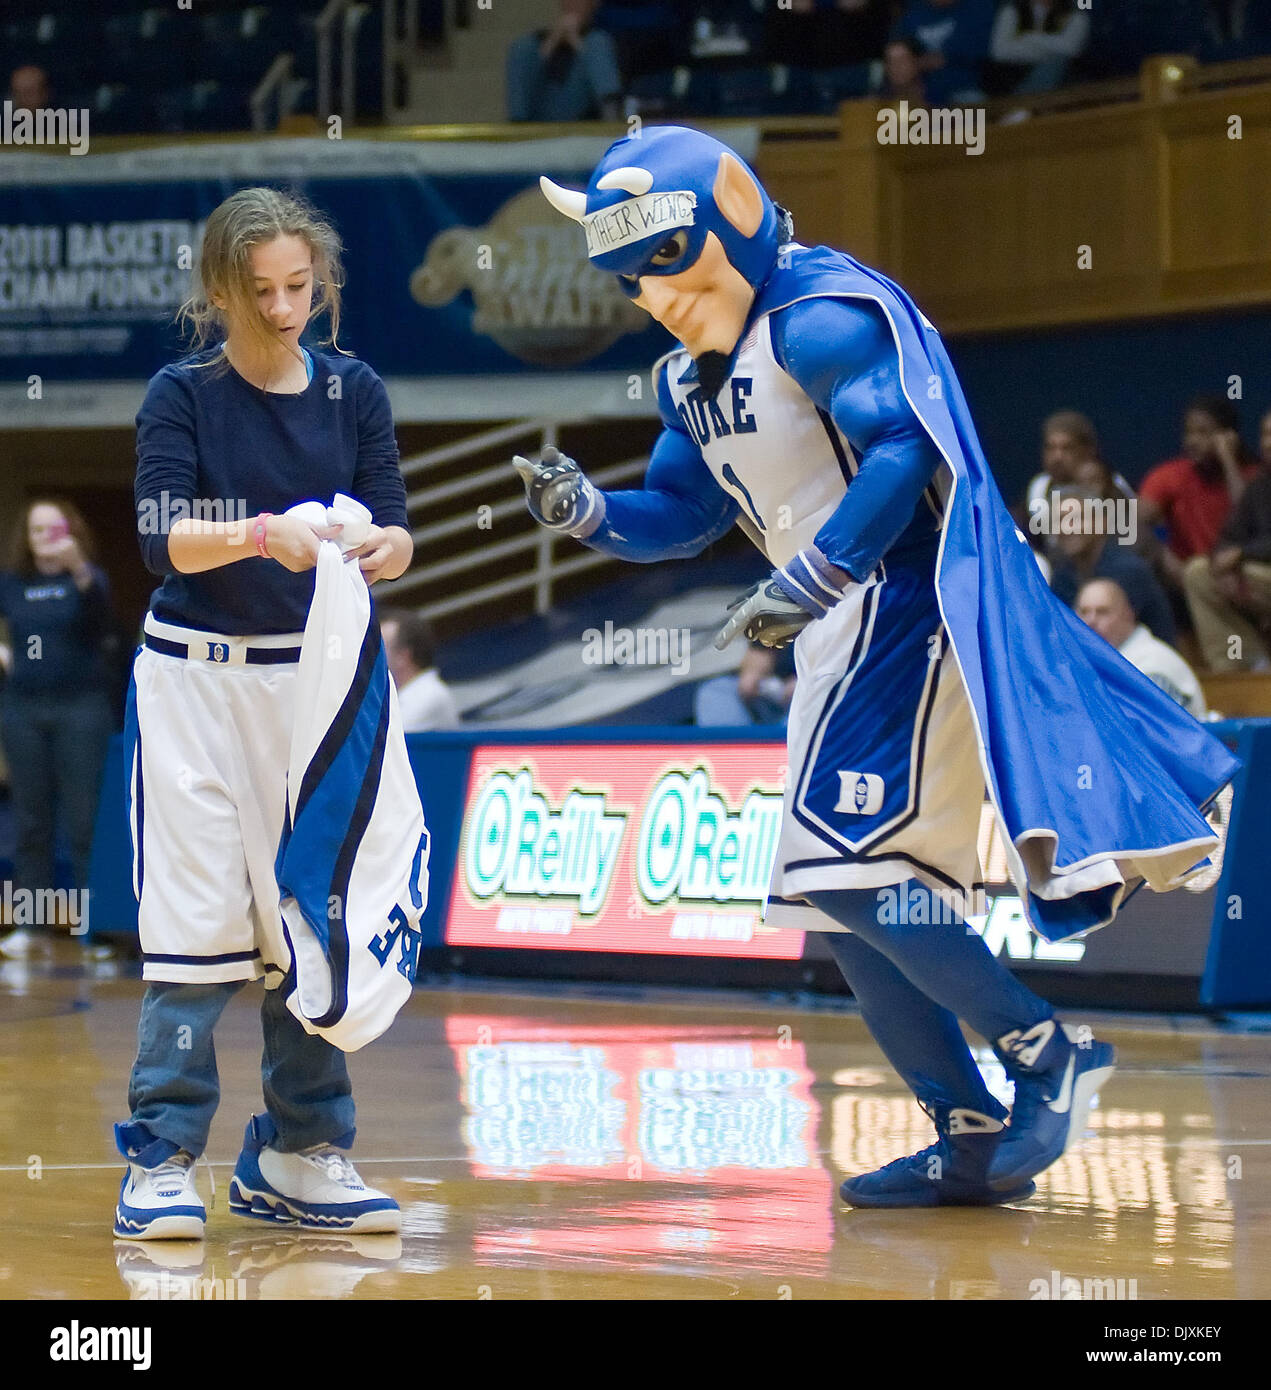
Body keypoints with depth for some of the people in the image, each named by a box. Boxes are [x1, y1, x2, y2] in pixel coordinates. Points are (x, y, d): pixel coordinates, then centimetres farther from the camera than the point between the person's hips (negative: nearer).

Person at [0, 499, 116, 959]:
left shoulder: (85, 578, -1)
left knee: (85, 818, -6)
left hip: (81, 707, -3)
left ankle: (92, 923, -5)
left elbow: (98, 605, -23)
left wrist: (78, 568, -42)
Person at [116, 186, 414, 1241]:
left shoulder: (352, 391, 4)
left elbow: (396, 531, -1)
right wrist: (261, 534, -33)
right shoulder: (181, 396, -4)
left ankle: (298, 1156, 14)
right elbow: (164, 540, -16)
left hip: (315, 678, 3)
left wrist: (381, 548, -25)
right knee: (199, 919, -8)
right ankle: (161, 1164, -4)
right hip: (196, 679, -3)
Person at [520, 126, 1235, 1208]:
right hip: (847, 635, 11)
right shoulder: (692, 378, 17)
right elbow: (680, 516, 22)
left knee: (851, 865, -17)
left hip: (909, 605, -11)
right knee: (847, 909, 9)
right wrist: (586, 512, 3)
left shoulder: (822, 315, -14)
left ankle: (1046, 1053, -9)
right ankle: (975, 1138, 13)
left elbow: (905, 449, -25)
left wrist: (813, 577, -29)